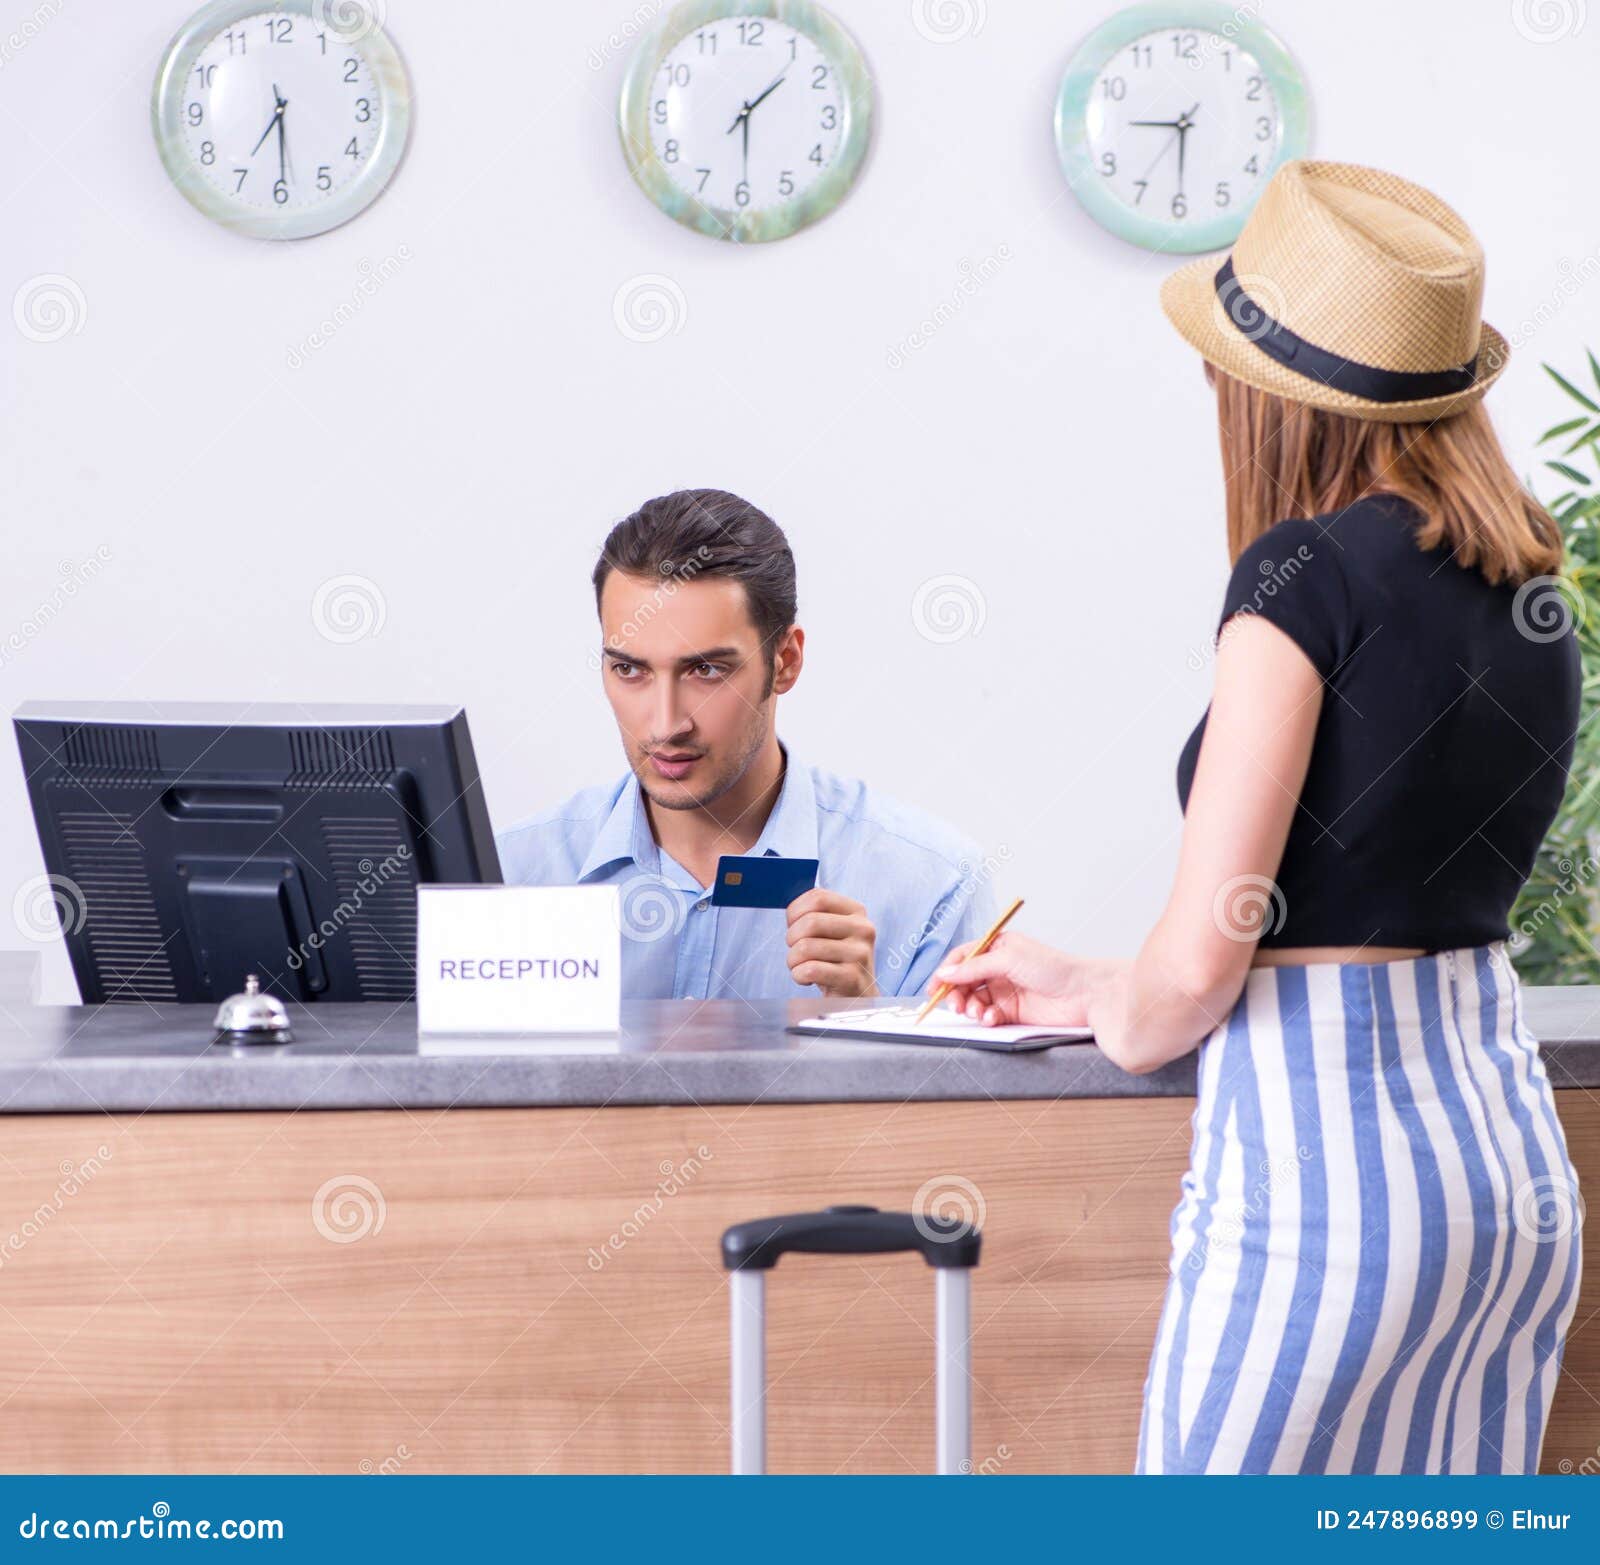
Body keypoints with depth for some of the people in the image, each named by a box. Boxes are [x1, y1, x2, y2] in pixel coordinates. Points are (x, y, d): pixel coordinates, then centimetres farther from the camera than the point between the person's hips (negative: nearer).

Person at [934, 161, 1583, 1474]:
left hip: (1327, 1162, -8)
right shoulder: (1526, 587, 11)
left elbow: (1201, 963, -13)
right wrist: (1089, 988, 24)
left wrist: (1127, 1027, 10)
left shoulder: (1308, 569, -11)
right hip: (1513, 1156, 8)